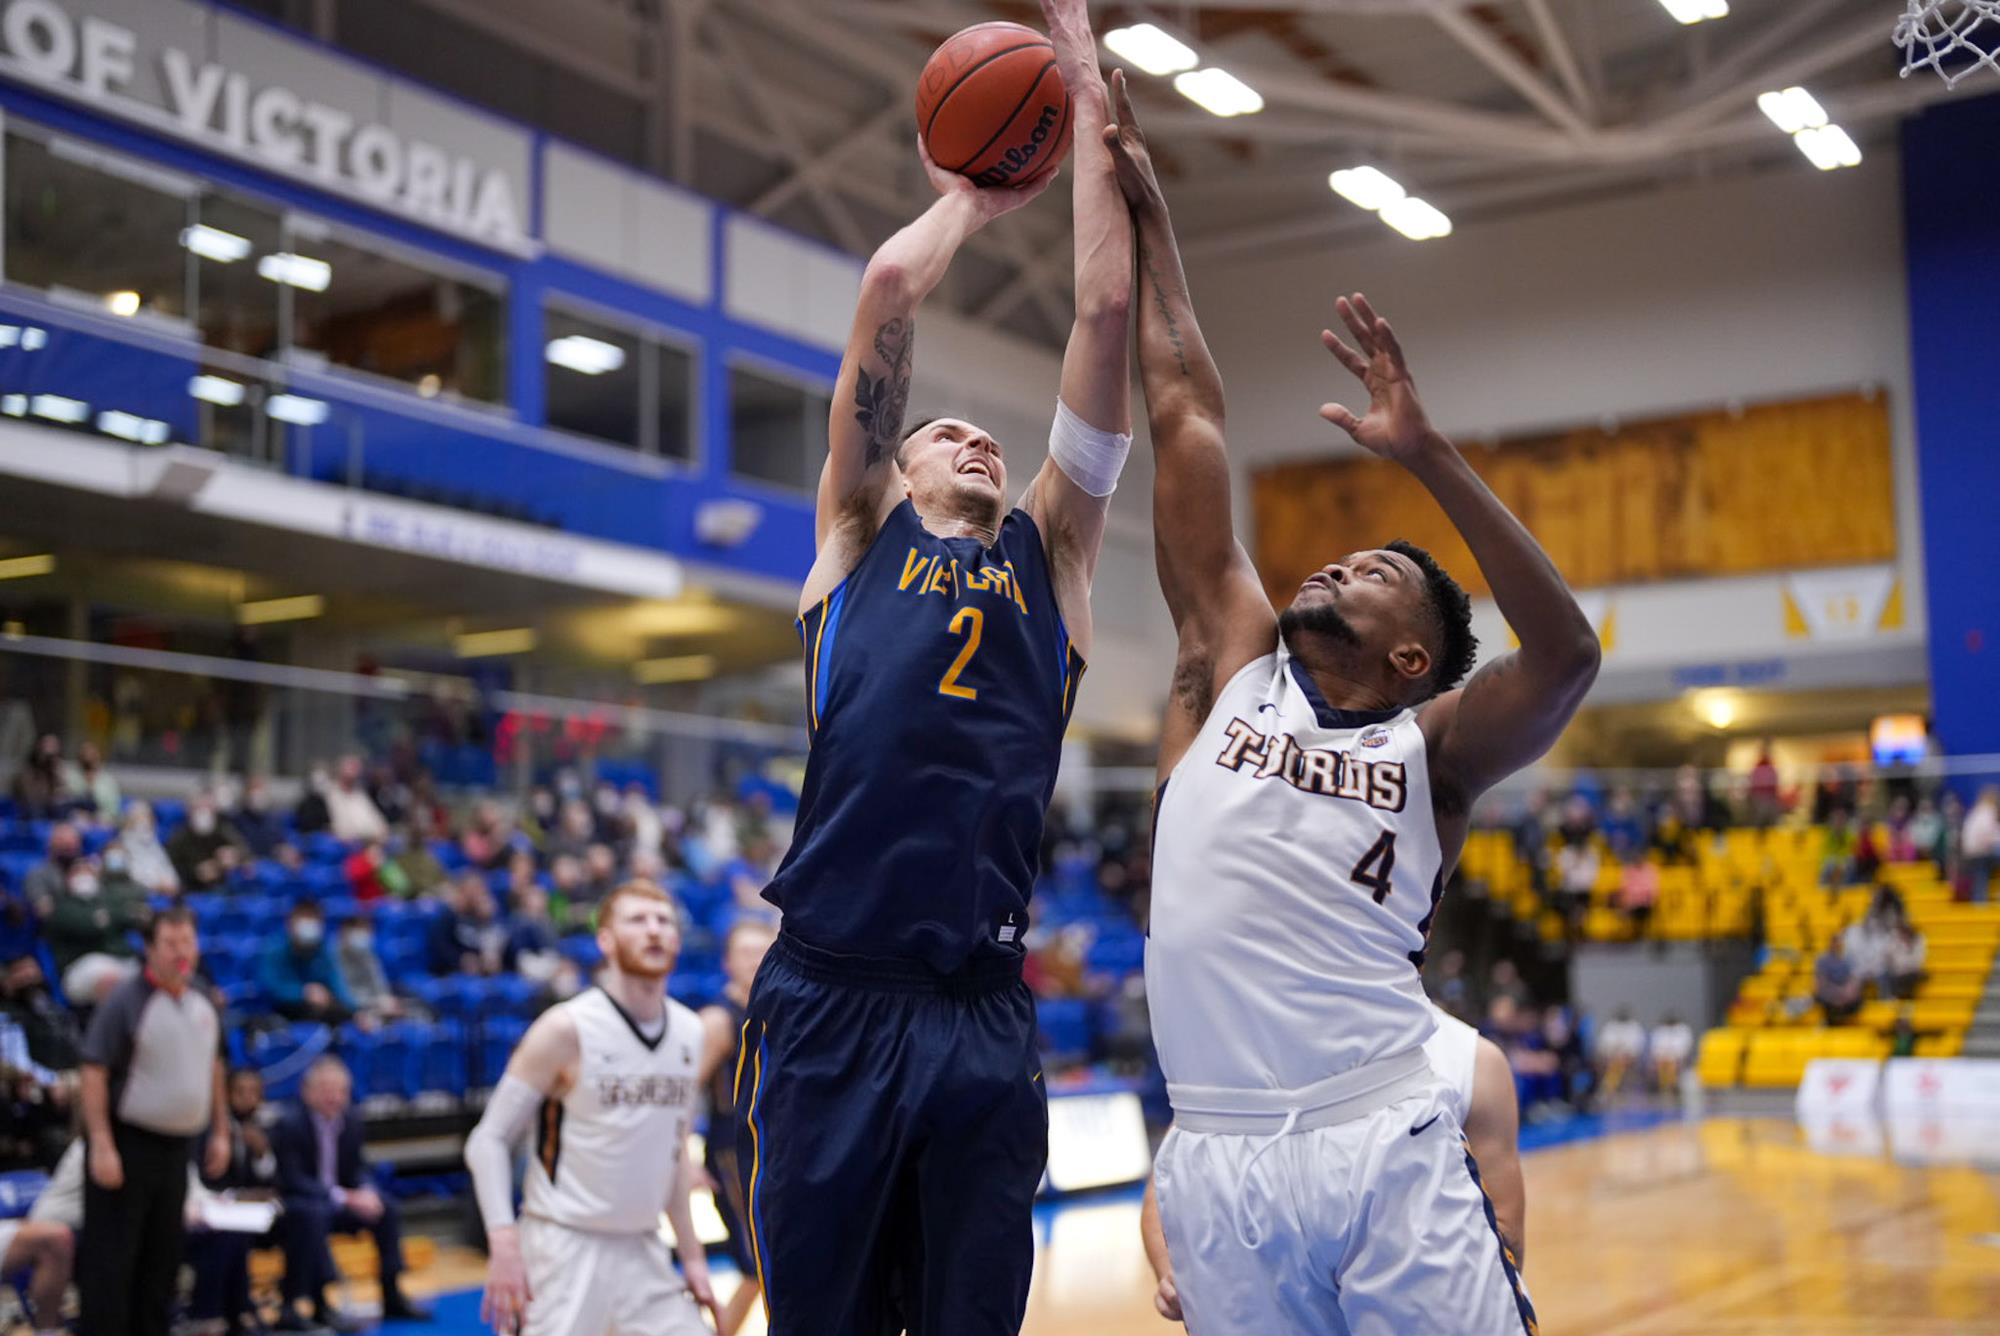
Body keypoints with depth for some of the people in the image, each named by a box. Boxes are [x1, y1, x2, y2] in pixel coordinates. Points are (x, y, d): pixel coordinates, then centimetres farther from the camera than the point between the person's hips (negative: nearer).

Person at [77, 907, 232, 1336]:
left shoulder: (203, 1003, 8)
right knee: (111, 1260, -4)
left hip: (176, 1148, 7)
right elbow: (94, 1072, -15)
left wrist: (220, 1132, 16)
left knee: (162, 1259, 13)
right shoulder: (126, 1001, -12)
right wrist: (101, 1146, -20)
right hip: (128, 1144, -6)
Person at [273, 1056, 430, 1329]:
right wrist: (344, 1197, -30)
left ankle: (392, 1296, -3)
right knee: (314, 1213, -37)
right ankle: (320, 1303, -35)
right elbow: (292, 1180, -23)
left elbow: (357, 1169, 9)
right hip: (291, 1206, -7)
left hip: (339, 1202, 7)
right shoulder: (290, 1125, -17)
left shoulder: (350, 1122, 3)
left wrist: (367, 1193, -15)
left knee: (387, 1208, -9)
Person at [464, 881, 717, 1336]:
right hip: (566, 1248, -6)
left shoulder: (689, 1032, 6)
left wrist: (692, 1254, 14)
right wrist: (504, 1242, -22)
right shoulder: (567, 1029, -13)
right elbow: (489, 1140, -11)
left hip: (642, 1249, 6)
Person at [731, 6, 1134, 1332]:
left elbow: (1109, 312, 12)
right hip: (830, 1001, -2)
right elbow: (890, 292, 8)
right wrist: (971, 198, 25)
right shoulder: (857, 538, 14)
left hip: (984, 1014, 2)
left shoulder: (1052, 557, 18)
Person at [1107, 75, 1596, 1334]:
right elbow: (1187, 418, 14)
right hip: (1217, 1164, 3)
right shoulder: (1233, 666, 13)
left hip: (1386, 1149, -2)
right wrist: (1147, 210, 17)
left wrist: (1428, 454, -18)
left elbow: (1568, 652, -14)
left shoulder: (1431, 748, 7)